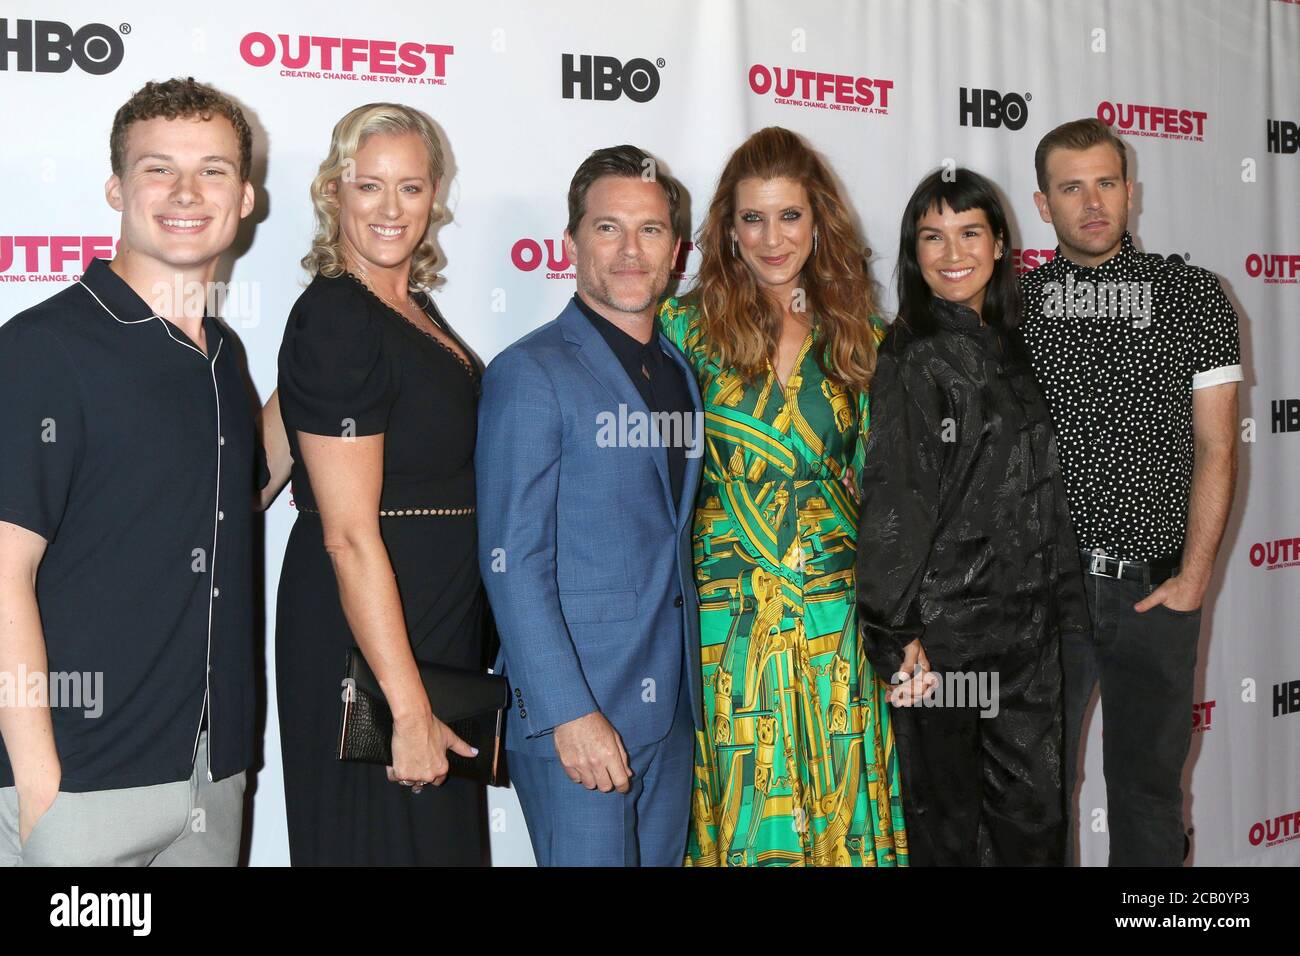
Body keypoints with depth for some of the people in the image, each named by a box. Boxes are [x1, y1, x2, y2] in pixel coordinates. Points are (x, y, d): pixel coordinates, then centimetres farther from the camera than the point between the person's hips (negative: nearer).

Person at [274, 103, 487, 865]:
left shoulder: (418, 307, 9)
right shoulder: (335, 318, -18)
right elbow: (349, 535, -22)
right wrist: (410, 709, -23)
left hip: (441, 623, 9)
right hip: (368, 637, -9)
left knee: (446, 832, 20)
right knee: (382, 838, 5)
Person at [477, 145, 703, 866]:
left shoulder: (680, 372, 13)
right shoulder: (532, 374, -9)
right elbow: (513, 564, -14)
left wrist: (689, 687, 11)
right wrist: (569, 713, -19)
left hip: (671, 711, 7)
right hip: (574, 710, -7)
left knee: (661, 857, 14)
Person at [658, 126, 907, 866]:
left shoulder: (858, 335, 7)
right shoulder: (688, 326, -1)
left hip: (834, 617, 2)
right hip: (726, 619, -2)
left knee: (838, 808, 8)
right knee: (742, 815, 5)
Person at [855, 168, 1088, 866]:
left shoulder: (1009, 350, 12)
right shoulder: (914, 355, -10)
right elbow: (893, 499, -15)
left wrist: (1061, 602, 13)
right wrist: (897, 635, -19)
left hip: (1027, 624, 7)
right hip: (947, 630, -6)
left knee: (1034, 814, 13)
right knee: (947, 816, 7)